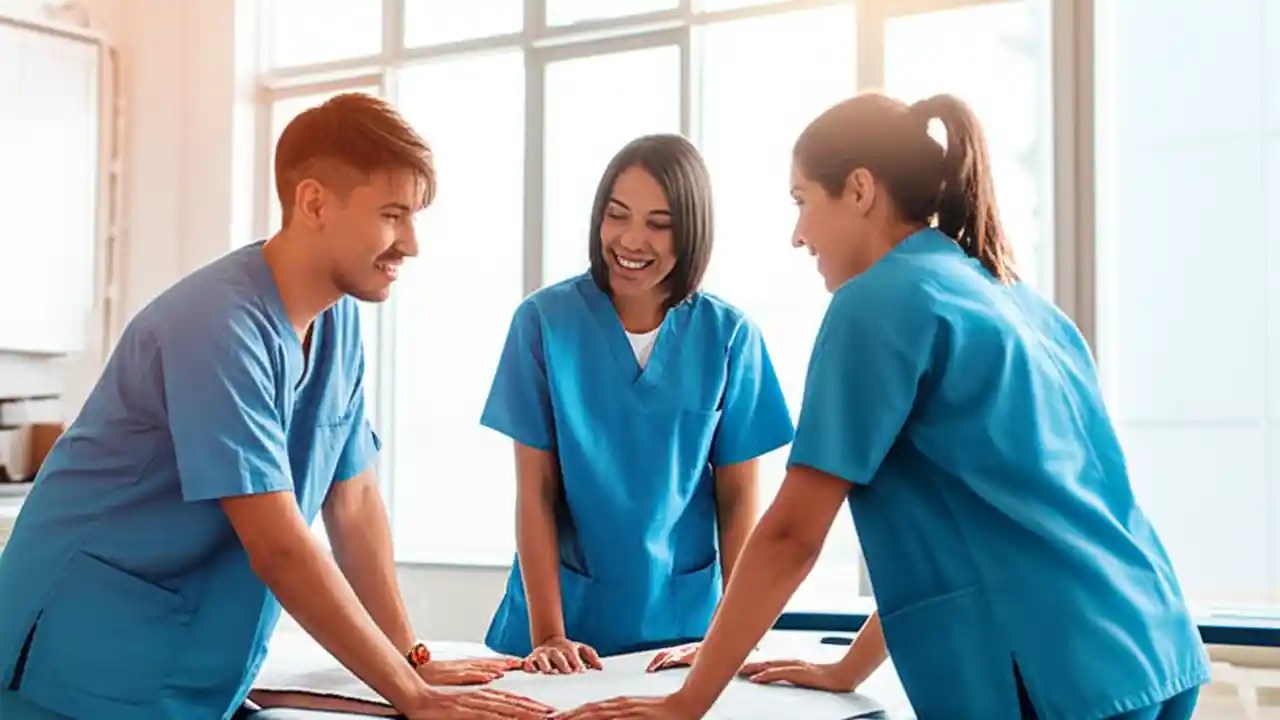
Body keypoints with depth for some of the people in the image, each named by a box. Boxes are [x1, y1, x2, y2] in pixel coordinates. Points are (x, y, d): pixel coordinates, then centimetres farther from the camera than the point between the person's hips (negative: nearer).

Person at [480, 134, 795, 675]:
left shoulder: (727, 335, -6)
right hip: (568, 608, -1)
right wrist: (547, 635, -13)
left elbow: (737, 497, -1)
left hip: (681, 616, 1)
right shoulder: (544, 320, -9)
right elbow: (534, 491, -8)